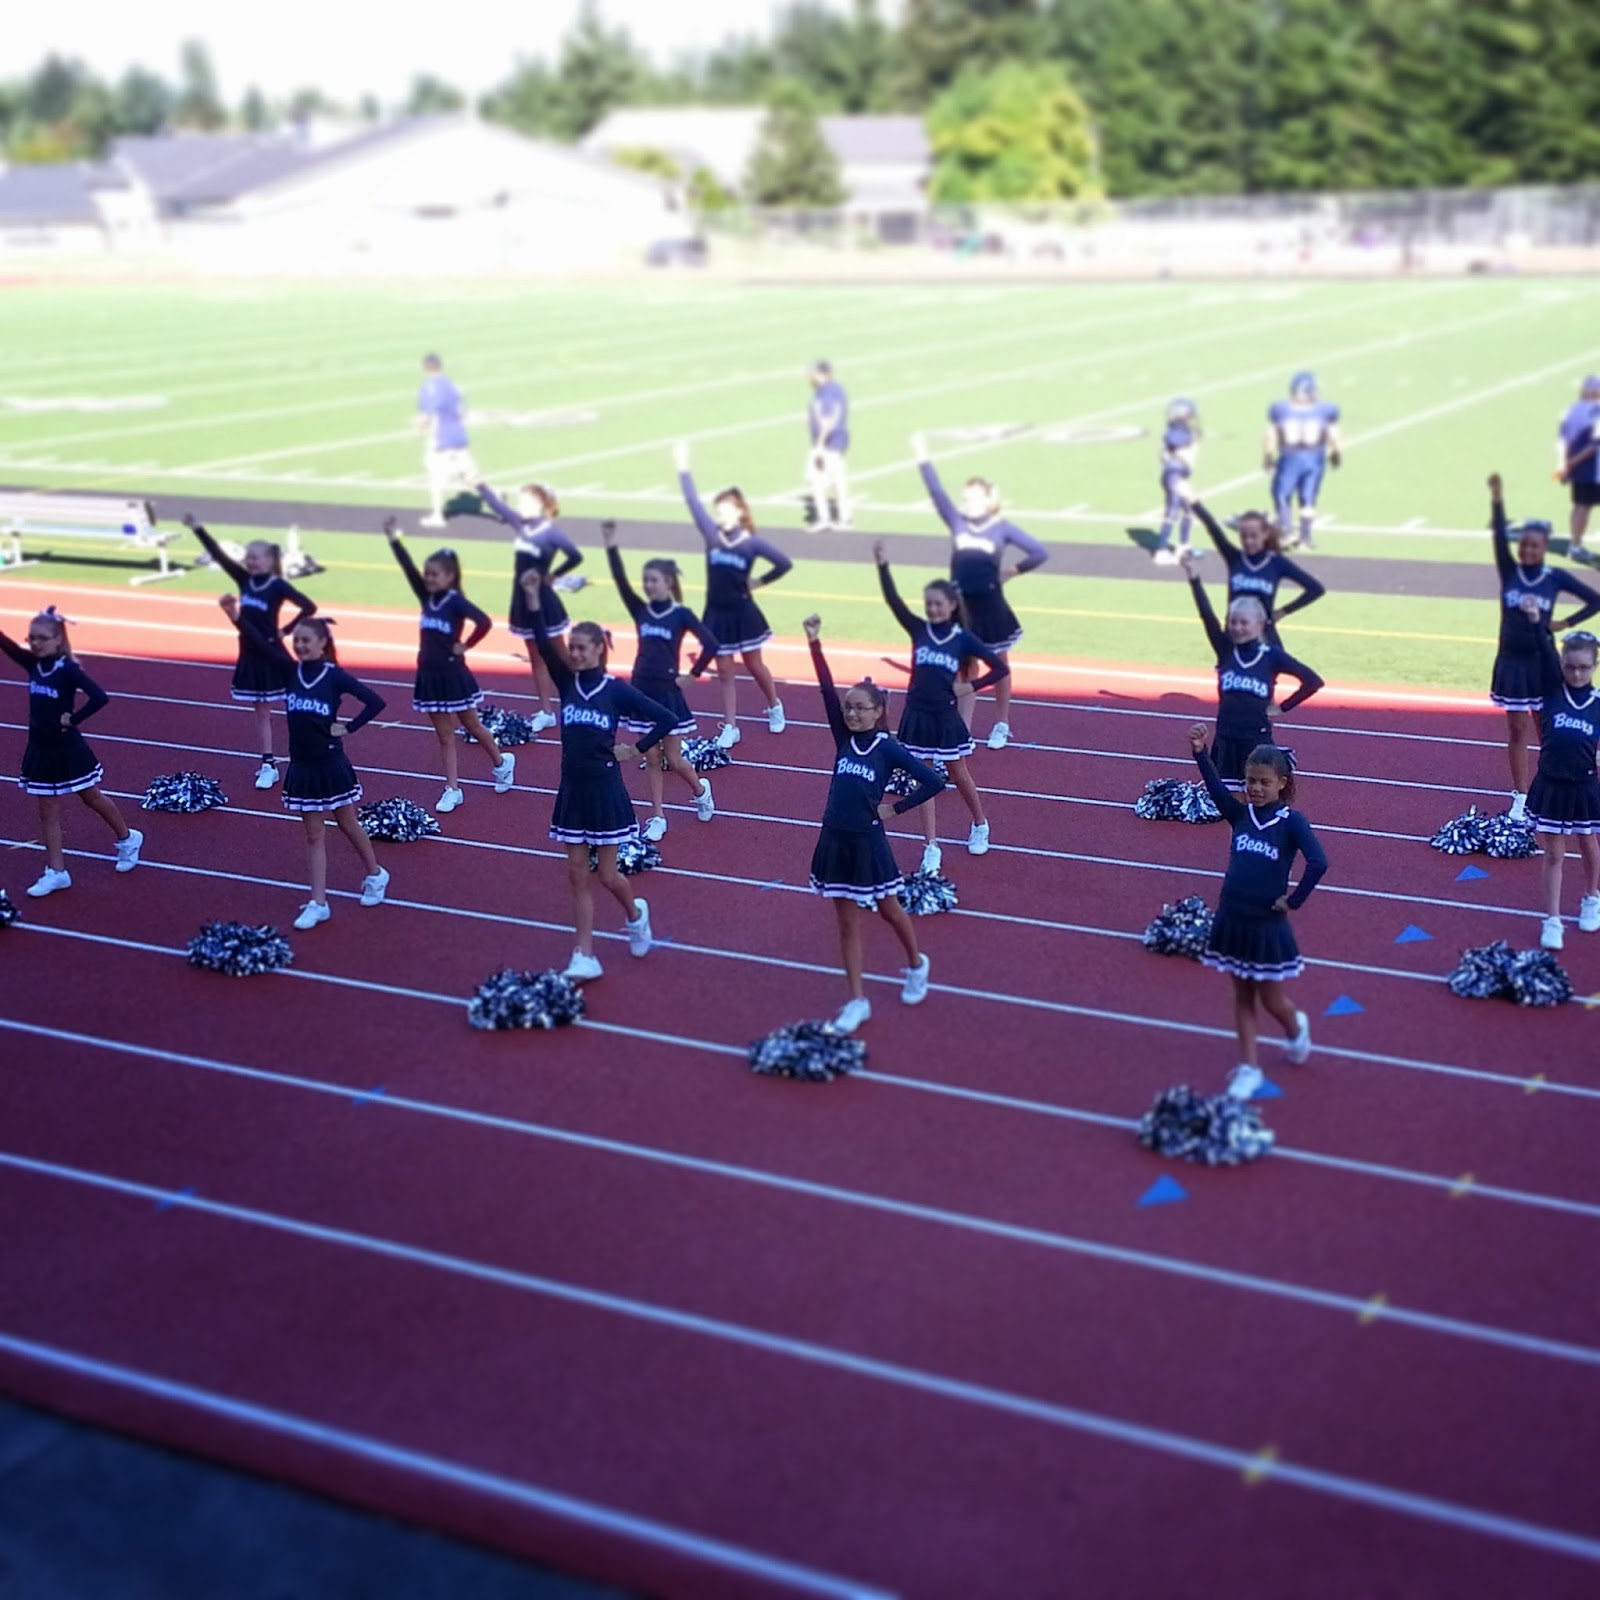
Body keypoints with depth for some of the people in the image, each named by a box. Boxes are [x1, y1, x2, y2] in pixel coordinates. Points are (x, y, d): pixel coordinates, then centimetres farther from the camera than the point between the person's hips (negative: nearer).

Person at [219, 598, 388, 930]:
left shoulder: (335, 676, -10)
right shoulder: (290, 672, -1)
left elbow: (375, 701, -12)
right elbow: (258, 647, -15)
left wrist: (348, 728, -12)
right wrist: (235, 617, -29)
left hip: (331, 765, -4)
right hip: (302, 768, 4)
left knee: (348, 826, 13)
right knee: (314, 836, 8)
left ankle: (375, 875, 36)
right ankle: (318, 903, 10)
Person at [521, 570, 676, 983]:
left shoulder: (617, 690, -8)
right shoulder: (567, 683, 1)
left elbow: (666, 719, -6)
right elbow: (543, 646, -14)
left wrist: (637, 750, -5)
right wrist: (532, 597, -25)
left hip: (605, 792, -4)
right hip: (572, 791, 4)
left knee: (606, 876, 4)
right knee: (578, 875, 6)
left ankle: (635, 914, 36)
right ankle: (584, 957, 10)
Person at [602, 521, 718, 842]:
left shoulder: (681, 614, -8)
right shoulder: (641, 611, 2)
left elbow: (711, 645, -14)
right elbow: (622, 583, -13)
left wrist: (693, 674, -11)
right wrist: (611, 548, -24)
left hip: (667, 692, -4)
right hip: (642, 689, 4)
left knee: (673, 760, 4)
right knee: (652, 759, 8)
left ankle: (701, 789, 33)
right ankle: (657, 818, 15)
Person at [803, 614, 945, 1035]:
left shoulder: (887, 748, -9)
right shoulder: (843, 739, 1)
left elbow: (933, 781, -13)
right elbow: (827, 692, -9)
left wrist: (895, 809, -8)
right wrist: (814, 642, -18)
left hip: (867, 842, -4)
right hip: (836, 841, 4)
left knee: (889, 911, 16)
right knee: (847, 923, 8)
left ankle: (916, 965, 43)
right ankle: (857, 1001, 14)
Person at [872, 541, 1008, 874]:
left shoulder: (963, 638, -6)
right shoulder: (919, 630, -2)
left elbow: (1000, 667, -4)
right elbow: (893, 600, -16)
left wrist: (972, 686, -9)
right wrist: (882, 565, -26)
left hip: (946, 718, -2)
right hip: (917, 717, 2)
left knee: (960, 777, 14)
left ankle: (980, 826, 39)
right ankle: (931, 847, 12)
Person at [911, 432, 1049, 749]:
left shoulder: (1002, 528, -6)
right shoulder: (957, 523, -1)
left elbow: (1040, 553, -6)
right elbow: (937, 493, -11)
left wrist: (1013, 571, -4)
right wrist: (922, 459, -19)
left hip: (990, 607, -1)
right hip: (961, 606, 2)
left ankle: (1002, 725, 28)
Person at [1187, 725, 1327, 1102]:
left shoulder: (1291, 821, -10)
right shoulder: (1240, 814, 1)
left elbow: (1318, 862, -21)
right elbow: (1215, 788, -16)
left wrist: (1294, 901, -17)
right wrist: (1200, 752, -30)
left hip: (1267, 925, -4)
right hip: (1232, 919, 4)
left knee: (1271, 1001, 9)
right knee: (1243, 997, 12)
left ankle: (1296, 1029, 41)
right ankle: (1248, 1068, 20)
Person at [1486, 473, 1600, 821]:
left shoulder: (1556, 577, -5)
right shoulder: (1509, 572, -4)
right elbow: (1499, 538, -19)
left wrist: (1565, 624, -9)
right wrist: (1497, 499, -32)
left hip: (1541, 662, -1)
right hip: (1511, 662, 1)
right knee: (1516, 730, 7)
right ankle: (1521, 797, 15)